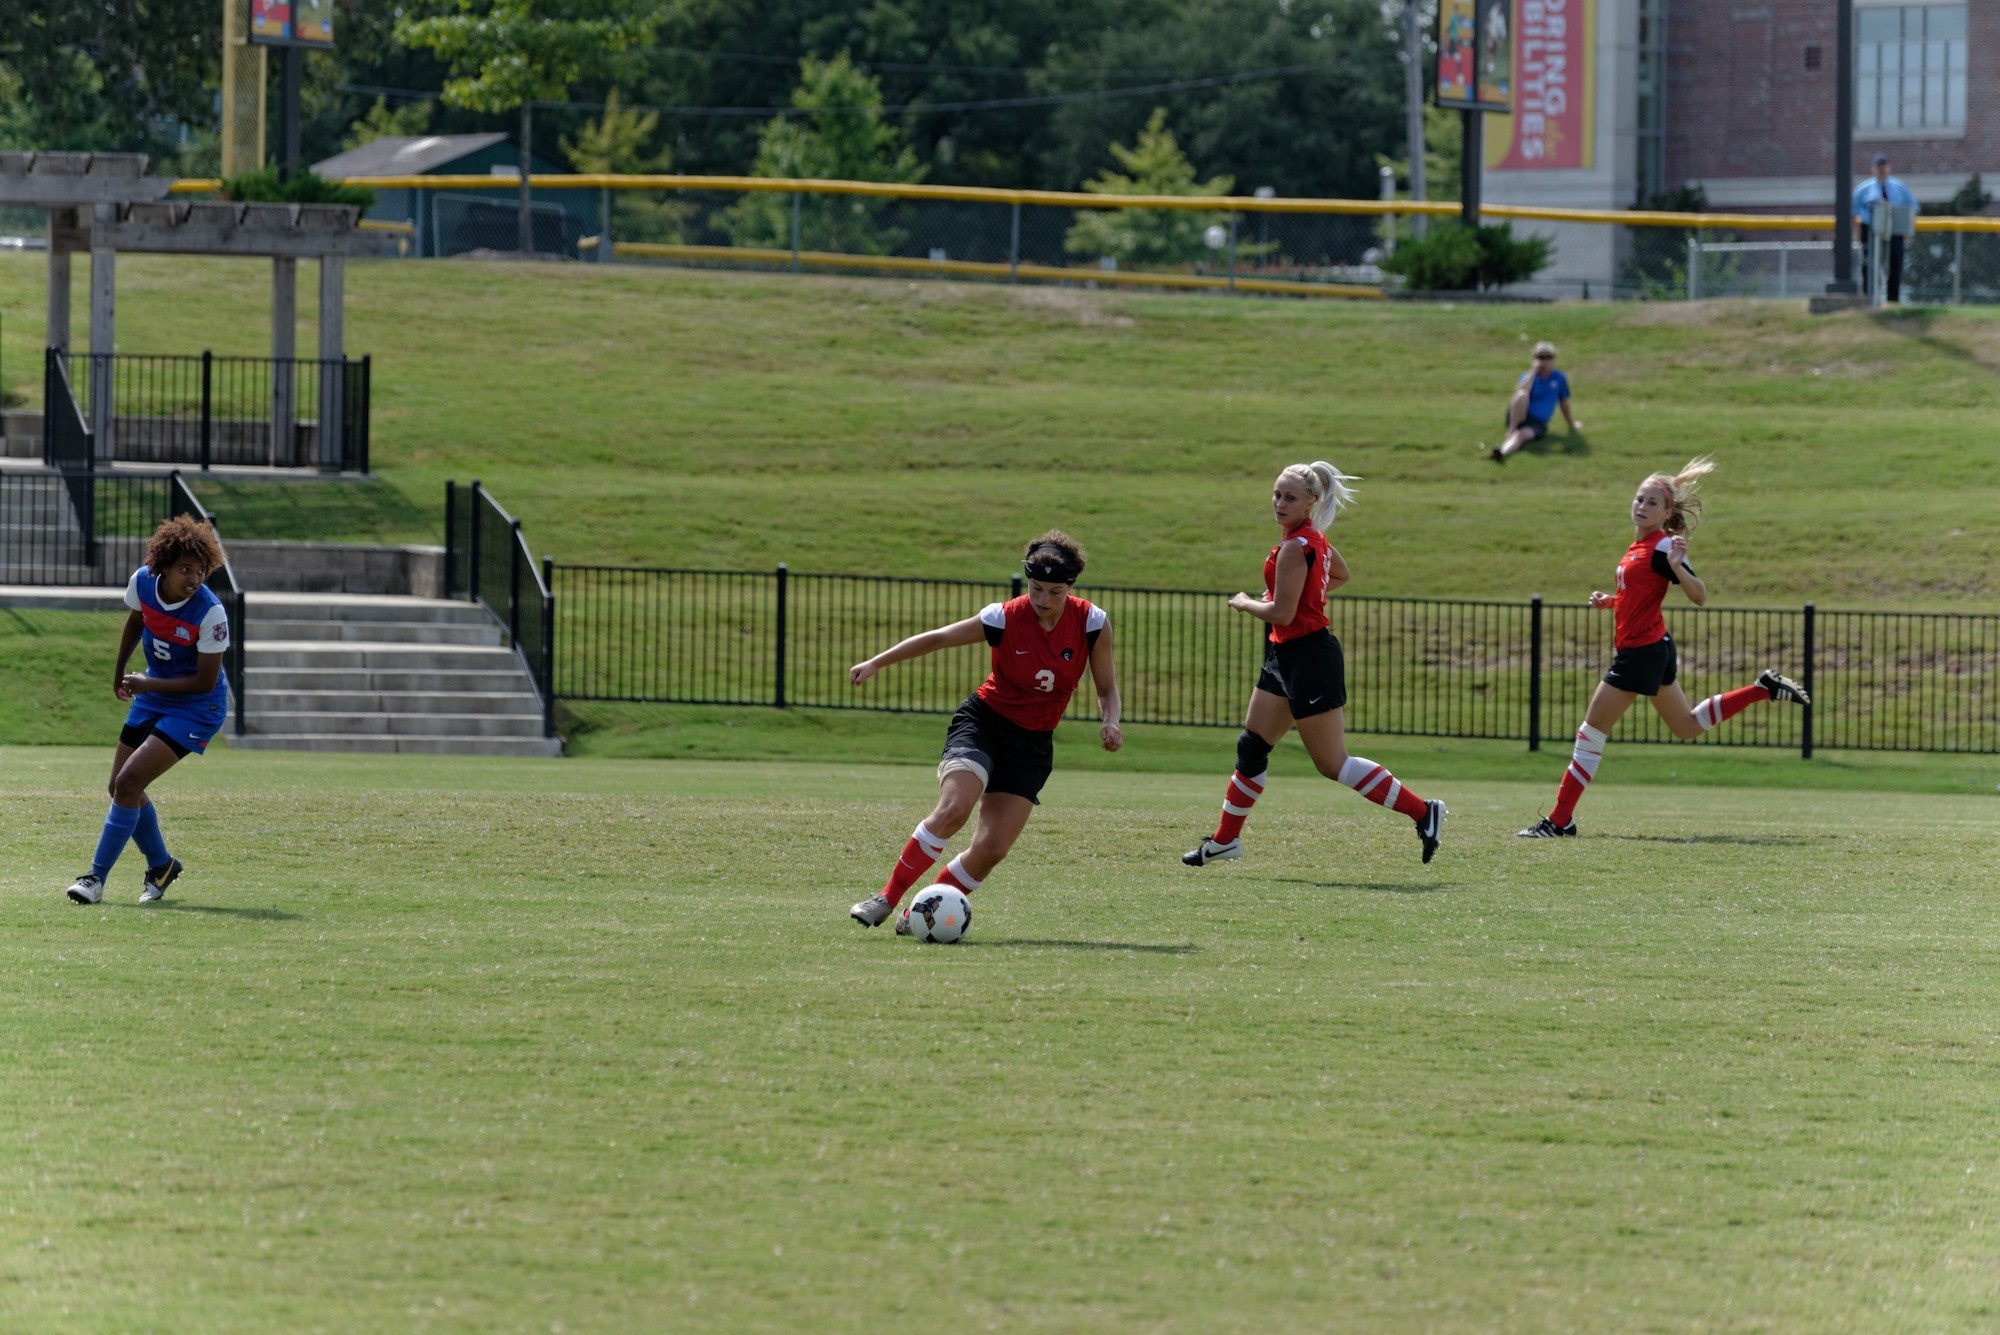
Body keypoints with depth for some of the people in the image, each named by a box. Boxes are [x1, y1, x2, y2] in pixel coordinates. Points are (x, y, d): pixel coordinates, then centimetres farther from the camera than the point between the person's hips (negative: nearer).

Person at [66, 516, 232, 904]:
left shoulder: (210, 613, -29)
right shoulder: (142, 582, -13)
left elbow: (205, 681, -22)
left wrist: (149, 684, -20)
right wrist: (120, 672, 23)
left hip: (197, 707, -7)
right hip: (153, 698, 7)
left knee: (128, 783, -17)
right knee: (121, 787, 11)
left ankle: (97, 877, -9)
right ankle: (161, 865, 33)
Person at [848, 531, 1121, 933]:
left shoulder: (1092, 623, -9)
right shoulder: (1005, 618, -15)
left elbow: (1106, 689, 3)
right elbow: (937, 639, -4)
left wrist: (1109, 722, -18)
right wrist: (876, 663, -6)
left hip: (1033, 744, 3)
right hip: (983, 722, -3)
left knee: (992, 849, -9)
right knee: (953, 809, -29)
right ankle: (887, 898, -19)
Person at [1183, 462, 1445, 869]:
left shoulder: (1295, 547, -20)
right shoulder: (1315, 538, 9)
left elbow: (1281, 614, -23)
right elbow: (1340, 574, 29)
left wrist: (1244, 603, -4)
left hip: (1308, 659, -10)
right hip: (1286, 657, 10)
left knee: (1333, 764, -5)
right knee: (1251, 747, 15)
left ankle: (1423, 812, -3)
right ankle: (1225, 840, 24)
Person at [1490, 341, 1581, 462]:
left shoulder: (1559, 379, 11)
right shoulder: (1529, 377, 5)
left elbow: (1564, 402, 23)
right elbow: (1521, 392, -17)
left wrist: (1571, 424, 32)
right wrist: (1533, 372, -16)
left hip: (1537, 424, 0)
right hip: (1519, 417, 0)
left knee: (1522, 434, -35)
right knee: (1522, 395, -33)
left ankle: (1503, 451, -62)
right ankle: (1511, 432, -34)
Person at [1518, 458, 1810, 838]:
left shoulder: (1662, 547, -16)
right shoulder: (1640, 545, 11)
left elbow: (1699, 597, -22)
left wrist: (1676, 566, -38)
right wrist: (1610, 601, 11)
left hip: (1641, 651, -10)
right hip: (1651, 650, 10)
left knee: (1592, 732, -5)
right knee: (1687, 726, 24)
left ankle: (1560, 821, -1)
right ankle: (1765, 689, 25)